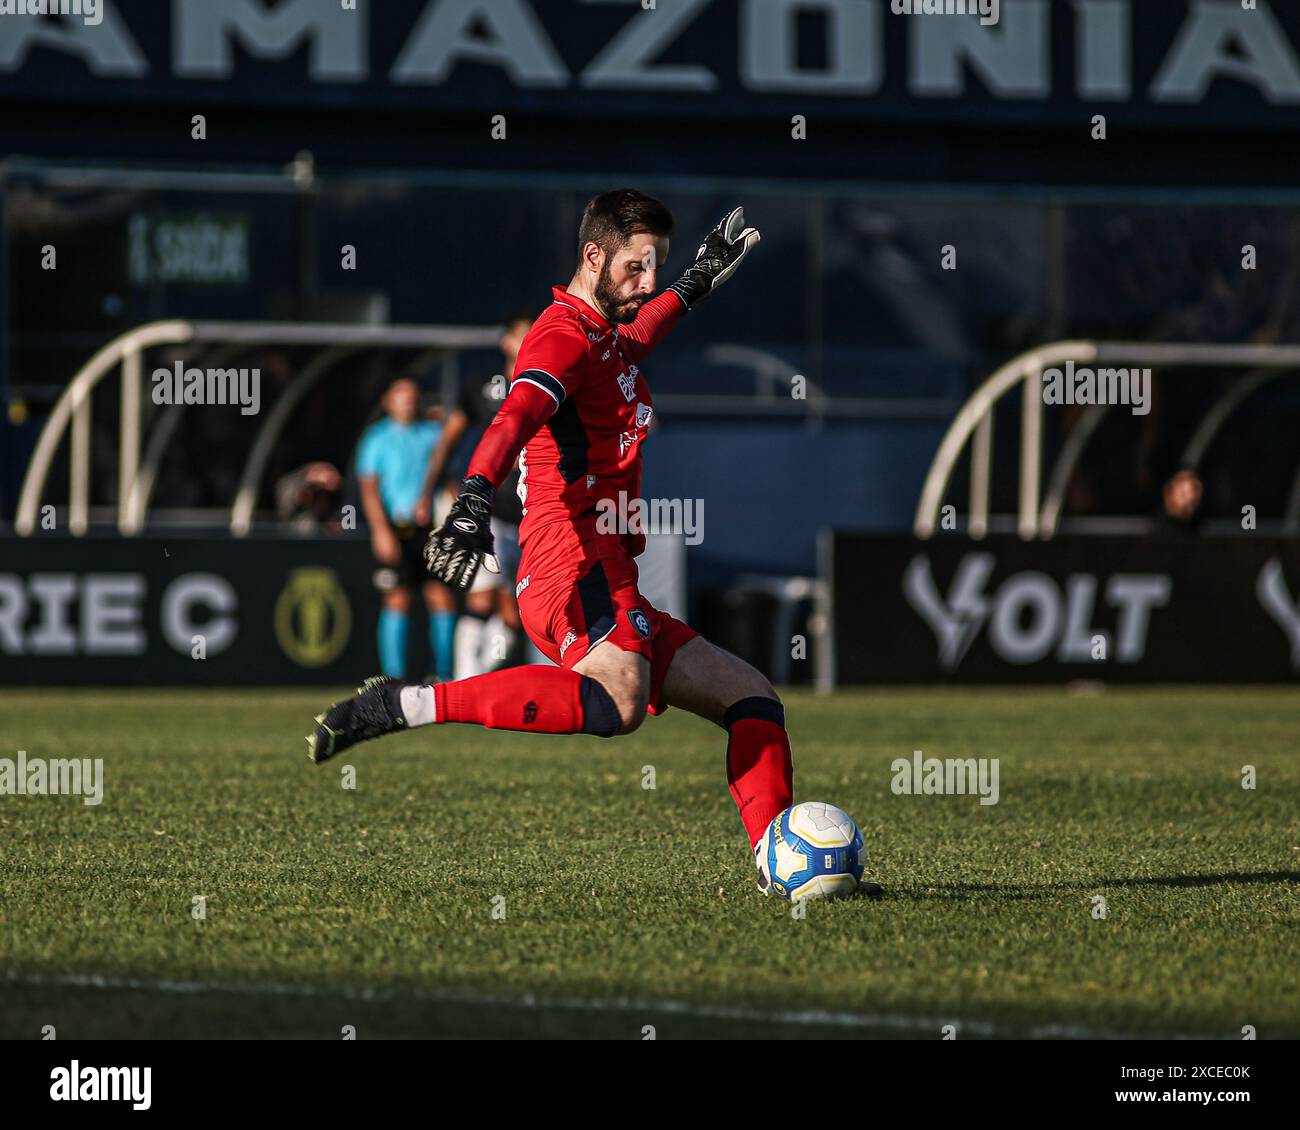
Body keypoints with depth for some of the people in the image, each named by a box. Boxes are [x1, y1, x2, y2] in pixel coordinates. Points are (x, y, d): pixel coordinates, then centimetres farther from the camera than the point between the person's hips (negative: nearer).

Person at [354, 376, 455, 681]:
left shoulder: (434, 434, 15)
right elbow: (369, 488, -1)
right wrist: (381, 530, -12)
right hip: (394, 529, -3)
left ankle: (443, 674, 2)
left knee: (442, 596, -5)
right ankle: (394, 676, -5)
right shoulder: (378, 437, 5)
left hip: (429, 527, 3)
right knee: (397, 600, -8)